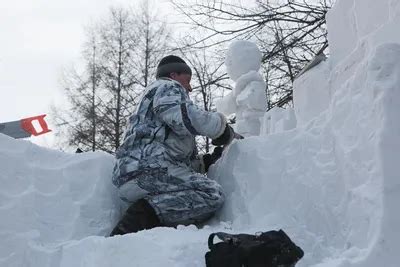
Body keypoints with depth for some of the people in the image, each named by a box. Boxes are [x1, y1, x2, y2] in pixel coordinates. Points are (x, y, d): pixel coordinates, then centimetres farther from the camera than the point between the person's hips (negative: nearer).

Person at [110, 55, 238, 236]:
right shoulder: (168, 87, 11)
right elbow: (186, 118, -12)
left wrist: (205, 161, 26)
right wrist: (222, 127, 4)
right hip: (147, 168, -10)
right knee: (212, 195, -19)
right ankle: (145, 214, -28)